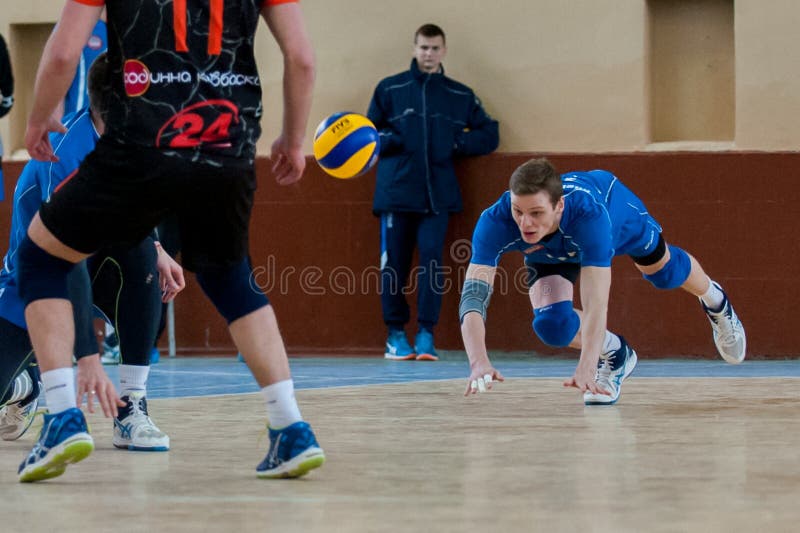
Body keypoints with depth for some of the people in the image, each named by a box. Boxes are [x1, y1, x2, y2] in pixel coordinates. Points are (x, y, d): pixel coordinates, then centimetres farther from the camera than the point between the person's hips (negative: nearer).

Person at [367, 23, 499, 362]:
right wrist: (391, 141, -10)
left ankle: (426, 334, -5)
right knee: (393, 263, -1)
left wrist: (455, 144, -1)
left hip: (437, 193, 0)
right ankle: (396, 333, 8)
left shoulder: (460, 96, 12)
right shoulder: (390, 89, 9)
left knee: (431, 260, -9)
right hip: (396, 191, 0)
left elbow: (489, 136, 14)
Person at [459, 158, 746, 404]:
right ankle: (615, 355, 14)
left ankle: (715, 301, 61)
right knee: (551, 325, -20)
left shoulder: (589, 214, -51)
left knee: (667, 273, 23)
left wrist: (585, 368, -65)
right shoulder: (495, 222, -45)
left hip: (618, 212, -1)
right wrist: (479, 363, -66)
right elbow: (473, 296, -50)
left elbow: (595, 302, -54)